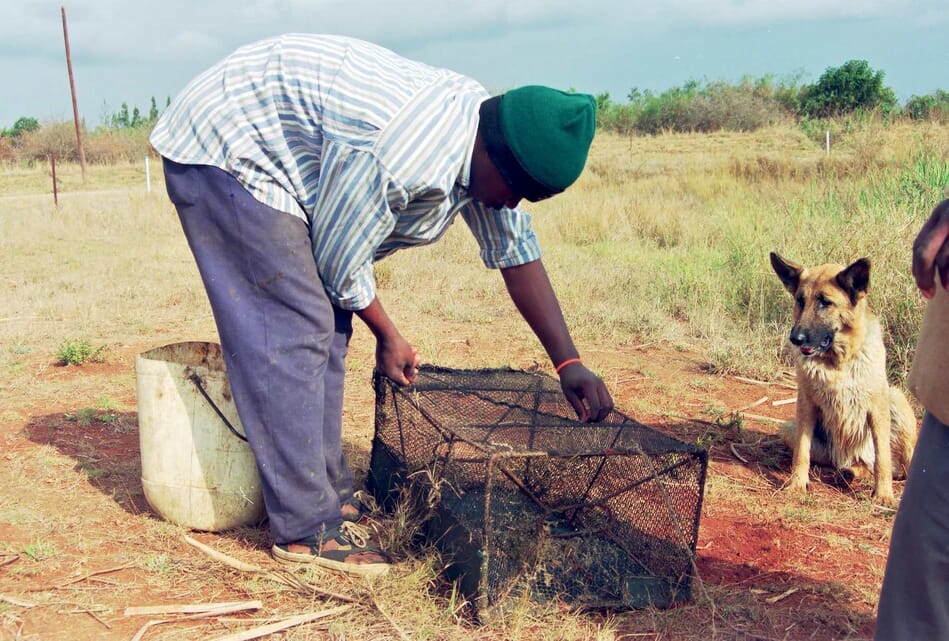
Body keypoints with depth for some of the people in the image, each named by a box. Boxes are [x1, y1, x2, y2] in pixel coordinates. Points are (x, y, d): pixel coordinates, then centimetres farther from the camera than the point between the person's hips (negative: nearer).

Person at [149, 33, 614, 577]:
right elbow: (341, 264, -21)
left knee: (327, 327, 6)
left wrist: (569, 364, -3)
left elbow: (517, 249, 0)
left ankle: (331, 491, 15)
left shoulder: (488, 130, -6)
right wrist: (388, 338, -3)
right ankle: (305, 528, -7)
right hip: (226, 149, -9)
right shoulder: (400, 156, -34)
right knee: (293, 332, -14)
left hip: (264, 151, 9)